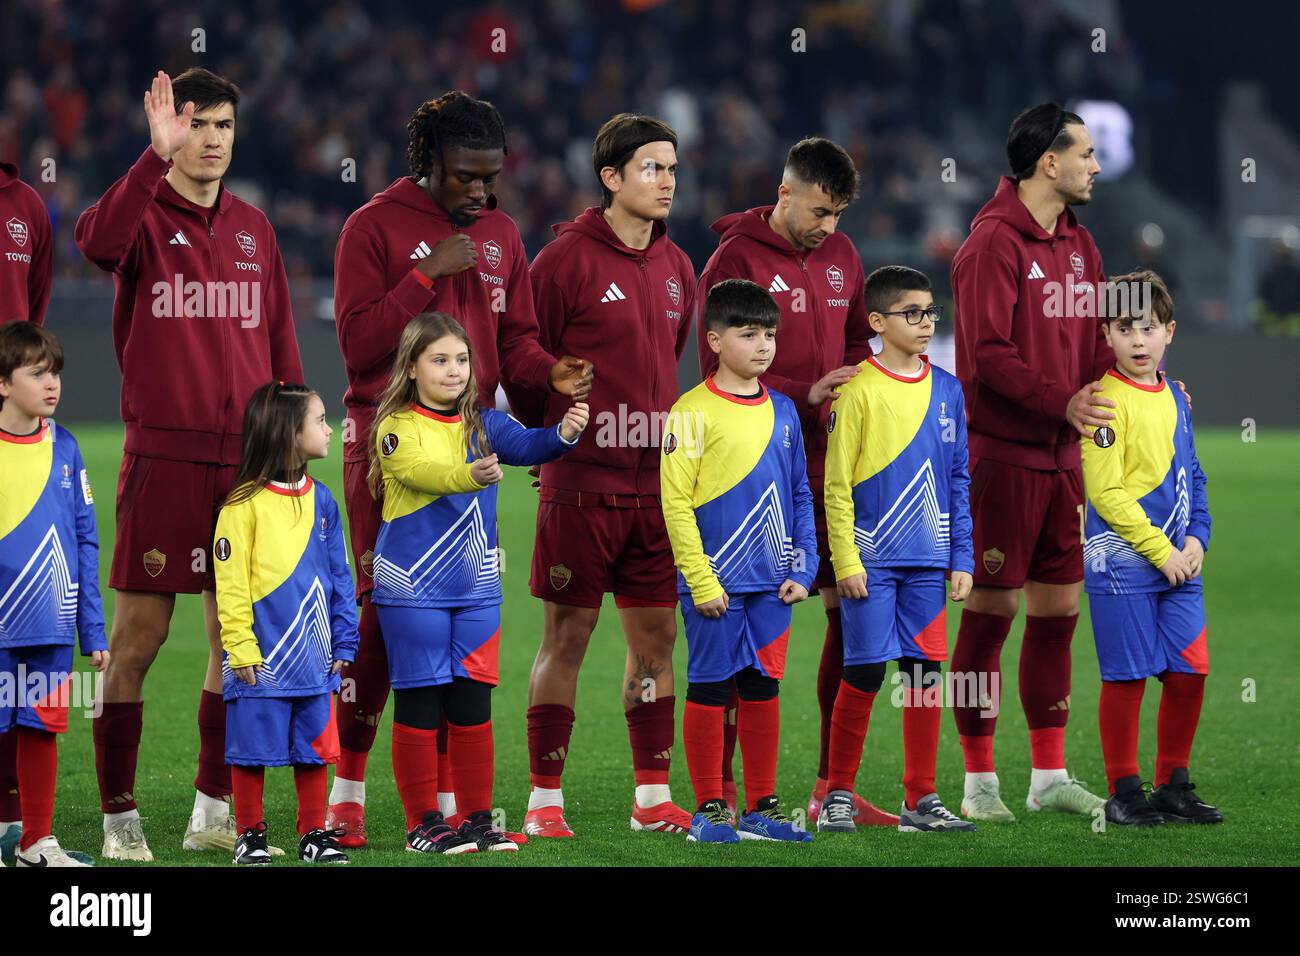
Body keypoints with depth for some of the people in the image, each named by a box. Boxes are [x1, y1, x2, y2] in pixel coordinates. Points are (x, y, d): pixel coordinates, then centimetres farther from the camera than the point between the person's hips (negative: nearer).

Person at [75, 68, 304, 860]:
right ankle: (120, 817, 3)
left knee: (239, 635, 7)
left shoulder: (253, 228, 14)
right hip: (163, 456, -5)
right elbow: (98, 240, -27)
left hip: (246, 461, 5)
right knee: (139, 634, -4)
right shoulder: (145, 216, -2)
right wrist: (156, 156, -34)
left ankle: (214, 811, 18)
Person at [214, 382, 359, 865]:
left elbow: (338, 577, 12)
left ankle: (314, 834, 18)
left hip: (313, 657, 5)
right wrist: (240, 646, -13)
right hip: (262, 660, -5)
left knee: (313, 746, 9)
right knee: (253, 748, 2)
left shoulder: (320, 500, 8)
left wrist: (343, 643, 9)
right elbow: (231, 583, -10)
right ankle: (250, 836, 14)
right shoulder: (245, 504, -10)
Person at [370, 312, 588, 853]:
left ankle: (477, 818, 14)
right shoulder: (398, 427, -7)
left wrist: (563, 433, -31)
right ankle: (422, 822, 7)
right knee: (419, 705, 0)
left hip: (475, 588, 4)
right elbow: (420, 470, -26)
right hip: (411, 588, -4)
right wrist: (469, 475, -46)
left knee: (473, 706, 7)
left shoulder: (482, 424, 7)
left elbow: (525, 445, -9)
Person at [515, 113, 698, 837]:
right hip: (581, 483, -6)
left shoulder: (676, 268, 12)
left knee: (656, 634, 7)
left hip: (656, 482, 6)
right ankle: (545, 800, 2)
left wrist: (670, 441, 15)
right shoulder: (568, 259, -7)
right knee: (568, 635, -3)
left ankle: (654, 796, 14)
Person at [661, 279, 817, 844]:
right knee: (710, 691, 2)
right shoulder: (694, 412, -8)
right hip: (716, 583, -5)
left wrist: (802, 568, 6)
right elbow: (676, 503, -10)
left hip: (771, 584, 5)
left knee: (763, 691, 9)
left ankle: (761, 808, 17)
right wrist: (701, 581, -13)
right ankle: (709, 811, 9)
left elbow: (800, 496, 15)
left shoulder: (782, 411, 9)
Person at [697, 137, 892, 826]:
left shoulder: (841, 255, 12)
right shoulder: (736, 258, -8)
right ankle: (719, 785, 6)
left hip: (831, 469, 6)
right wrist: (806, 395, -18)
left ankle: (833, 787, 12)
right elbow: (720, 372, -11)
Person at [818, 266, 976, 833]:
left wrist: (962, 558, 7)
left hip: (927, 562, 4)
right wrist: (845, 561, -10)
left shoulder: (946, 390, 9)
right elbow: (837, 483, -6)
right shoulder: (859, 390, -6)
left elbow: (958, 482, 13)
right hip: (872, 562, -4)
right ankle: (838, 795, 9)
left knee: (925, 673, 4)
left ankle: (921, 800, 11)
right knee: (864, 673, -3)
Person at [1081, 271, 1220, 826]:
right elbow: (1107, 493, -15)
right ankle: (1124, 794, 7)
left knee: (1189, 674, 6)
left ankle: (1173, 786, 19)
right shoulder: (1106, 401, -11)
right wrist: (1160, 551, -14)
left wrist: (1196, 539, 2)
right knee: (1127, 677, -2)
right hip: (1122, 565, -7)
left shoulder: (1174, 400, 12)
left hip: (1177, 565, 7)